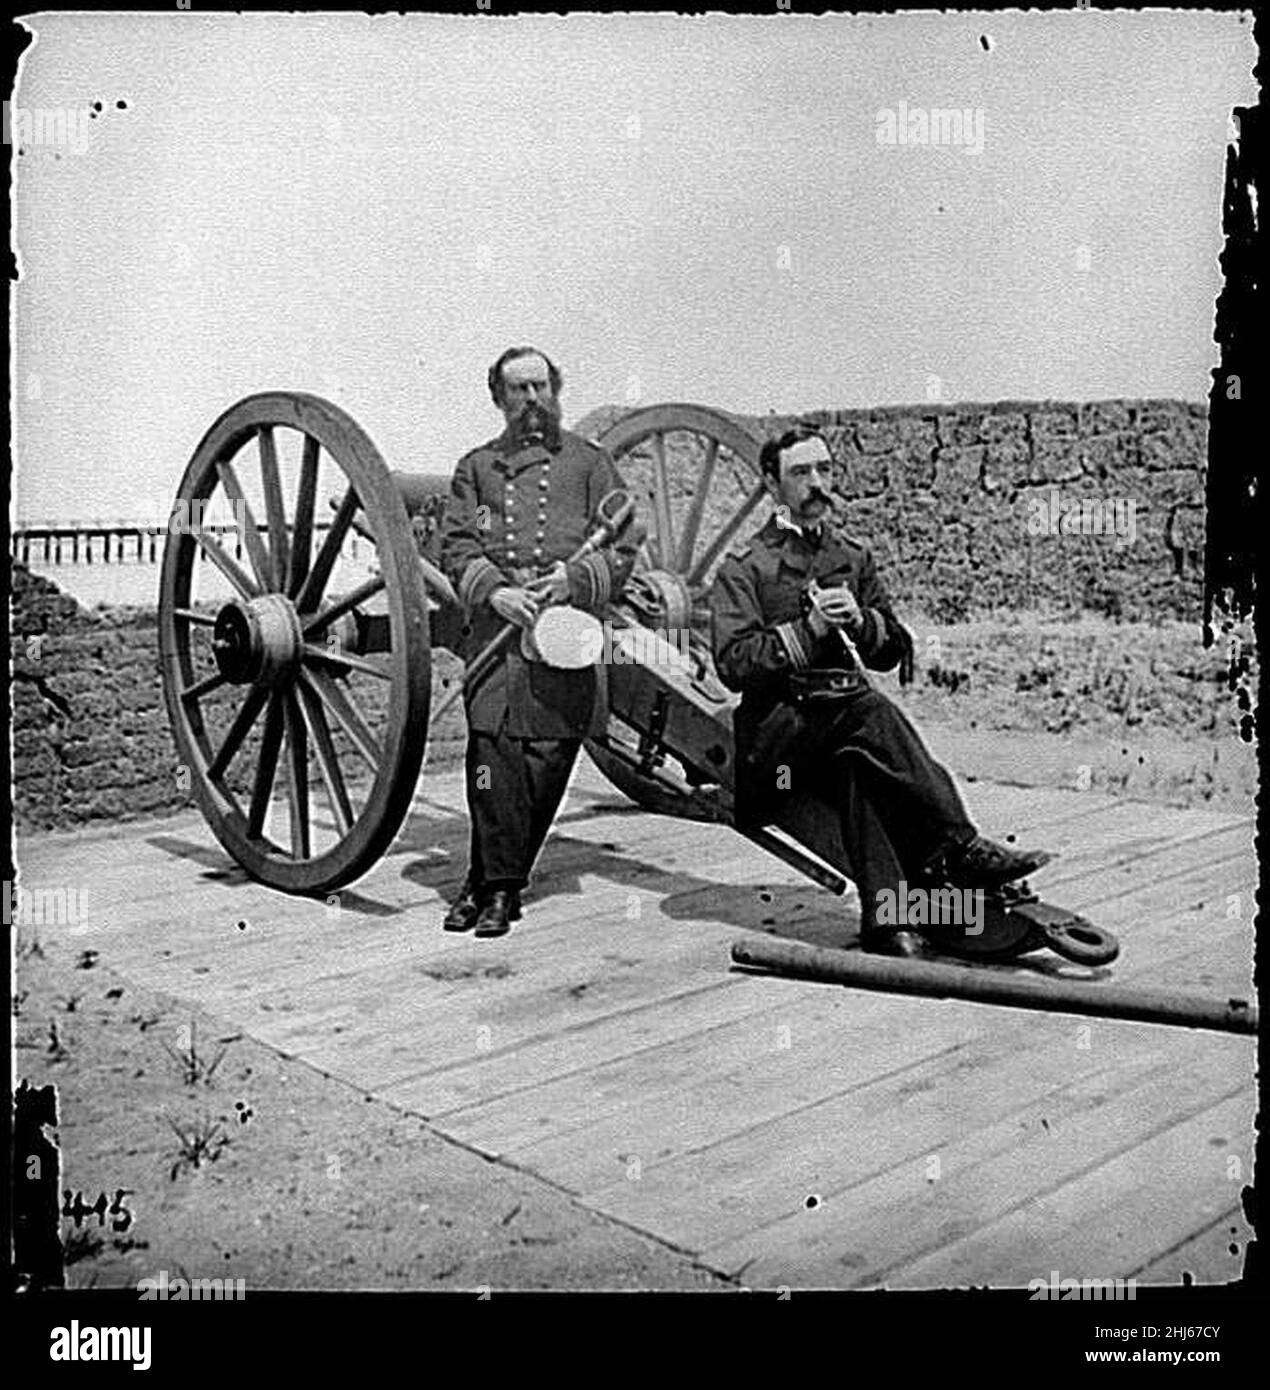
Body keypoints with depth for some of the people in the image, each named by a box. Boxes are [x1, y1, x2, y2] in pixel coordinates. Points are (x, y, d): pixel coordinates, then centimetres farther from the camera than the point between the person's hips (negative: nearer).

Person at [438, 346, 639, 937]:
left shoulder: (589, 462, 16)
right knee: (493, 760, -10)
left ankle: (490, 882, 8)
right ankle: (499, 886, 1)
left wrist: (575, 578, -11)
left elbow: (622, 546, 8)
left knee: (546, 763, -4)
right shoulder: (476, 467, 20)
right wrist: (494, 590, -10)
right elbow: (455, 548, 9)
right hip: (493, 631, 1)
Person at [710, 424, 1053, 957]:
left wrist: (860, 621, -4)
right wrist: (808, 628, -17)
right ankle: (959, 848, -40)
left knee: (857, 763, -33)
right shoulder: (743, 569, 6)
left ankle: (884, 914, -43)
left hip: (847, 719, 4)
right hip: (775, 727, -4)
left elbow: (893, 652, 18)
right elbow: (733, 664, -8)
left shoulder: (854, 558, 21)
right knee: (867, 713, -35)